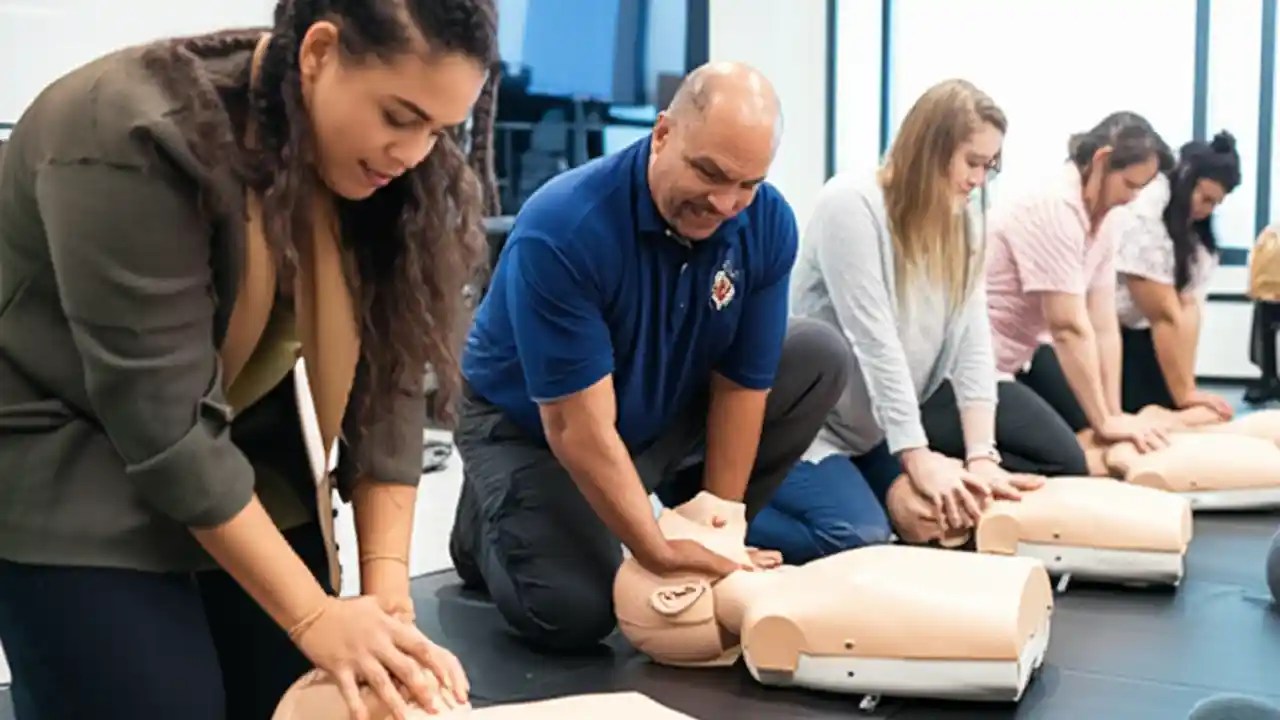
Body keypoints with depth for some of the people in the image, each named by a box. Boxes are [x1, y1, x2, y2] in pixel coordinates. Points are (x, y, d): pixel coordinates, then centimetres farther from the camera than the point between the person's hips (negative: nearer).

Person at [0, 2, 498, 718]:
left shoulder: (382, 173, -10)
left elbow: (386, 382, -11)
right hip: (63, 464, -5)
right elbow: (162, 425, -29)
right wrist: (314, 616, -27)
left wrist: (388, 590, -20)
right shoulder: (139, 141, -29)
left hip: (242, 451, 6)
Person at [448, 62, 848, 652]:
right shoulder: (561, 230, -33)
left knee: (818, 359, -10)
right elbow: (579, 428, -32)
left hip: (668, 412, 5)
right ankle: (489, 524, 9)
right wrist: (661, 555, -29)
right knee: (574, 613, -25)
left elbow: (740, 387, -12)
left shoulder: (768, 224, -18)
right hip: (530, 428, -5)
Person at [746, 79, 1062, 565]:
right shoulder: (852, 203, -19)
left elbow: (972, 344, -5)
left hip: (874, 431, 8)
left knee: (936, 520, -2)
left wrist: (981, 455, -16)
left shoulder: (963, 223, 3)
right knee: (861, 537, -23)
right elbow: (874, 340, -24)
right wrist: (918, 457, -25)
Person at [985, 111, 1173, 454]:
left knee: (1088, 429, 12)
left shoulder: (1100, 224, 4)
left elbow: (1105, 326, -1)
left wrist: (1114, 414, -6)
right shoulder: (1052, 209, -25)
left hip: (1021, 350, 10)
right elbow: (1069, 327, -27)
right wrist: (1105, 421, -24)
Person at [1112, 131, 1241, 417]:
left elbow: (1189, 308, -11)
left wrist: (1187, 388, -20)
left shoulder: (1195, 234, 0)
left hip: (1135, 335, 8)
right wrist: (1184, 393, -22)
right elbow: (1164, 316, -25)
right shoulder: (1139, 215, -26)